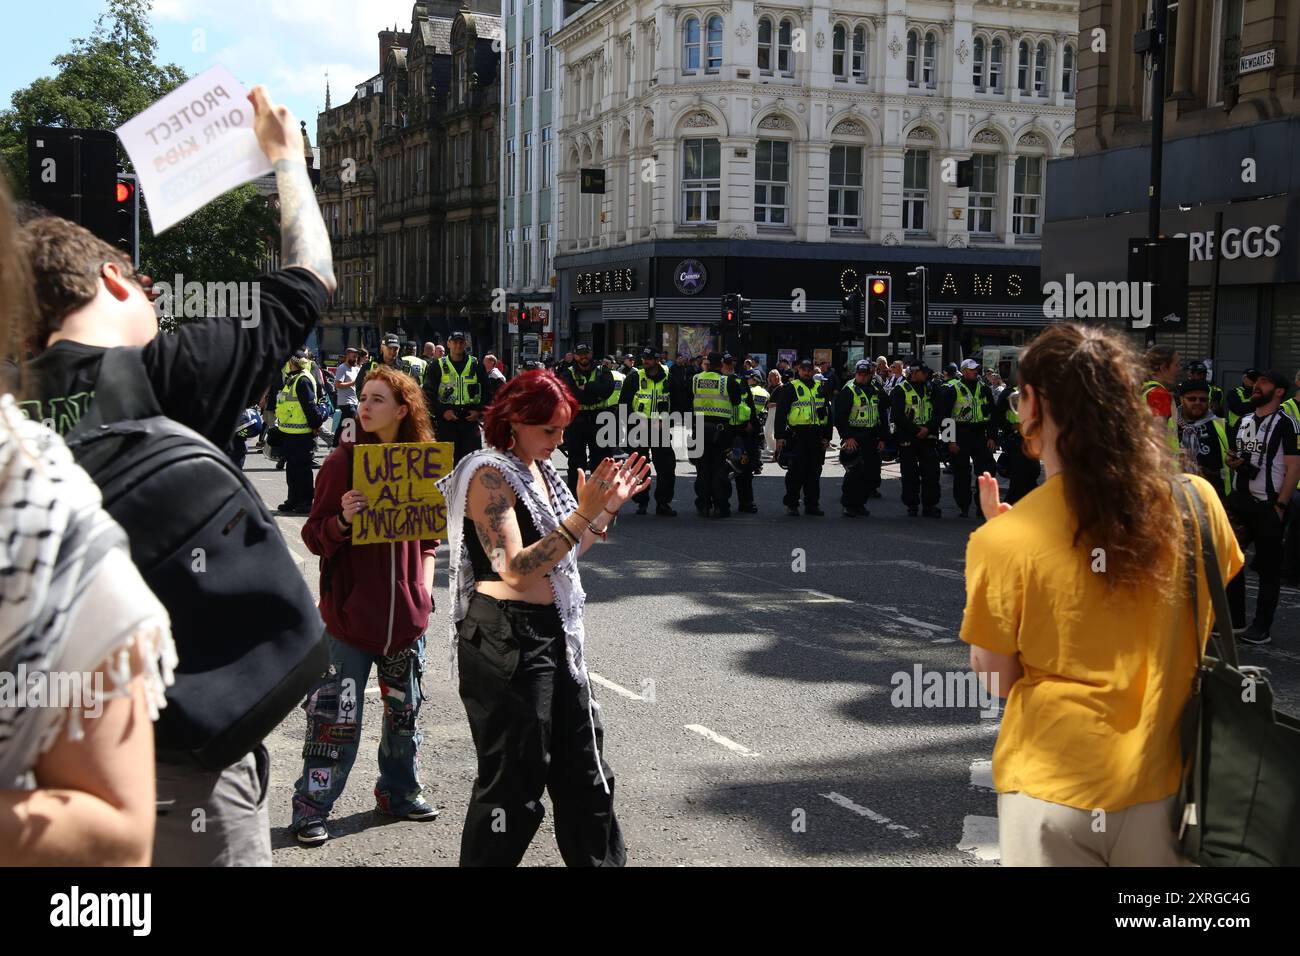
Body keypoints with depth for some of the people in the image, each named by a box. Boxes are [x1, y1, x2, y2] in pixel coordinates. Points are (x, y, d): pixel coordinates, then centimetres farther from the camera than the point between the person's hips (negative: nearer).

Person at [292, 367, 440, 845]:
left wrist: (425, 582, 0)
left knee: (405, 709, 16)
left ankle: (399, 792, 33)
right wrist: (341, 520, -26)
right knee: (336, 715, -2)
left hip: (407, 613, 4)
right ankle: (311, 808, 10)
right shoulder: (344, 460, -7)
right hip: (350, 612, -4)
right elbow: (315, 538, -7)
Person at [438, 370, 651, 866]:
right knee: (514, 779, 0)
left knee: (583, 766, 16)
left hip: (554, 634, 9)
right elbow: (515, 569, -24)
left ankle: (602, 858, 28)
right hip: (507, 638, -9)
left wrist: (609, 506, 7)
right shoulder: (491, 475, -15)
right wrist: (582, 515, -28)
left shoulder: (538, 471, 11)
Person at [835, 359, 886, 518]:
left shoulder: (877, 392, 13)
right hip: (854, 438, -6)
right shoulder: (848, 391, -6)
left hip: (872, 438, 6)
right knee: (856, 472, -12)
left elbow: (882, 417, 18)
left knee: (873, 475, 6)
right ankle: (848, 505, 0)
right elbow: (840, 417, -11)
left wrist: (882, 439, 10)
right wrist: (847, 437, -19)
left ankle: (859, 503, 21)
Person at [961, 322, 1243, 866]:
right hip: (1163, 782, 3)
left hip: (1055, 791, -3)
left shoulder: (1004, 541, -17)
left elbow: (996, 679, -5)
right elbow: (1208, 627, 9)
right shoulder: (1195, 501, -7)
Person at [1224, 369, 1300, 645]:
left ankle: (1262, 627, 8)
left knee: (1268, 568, 1)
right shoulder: (1243, 421, 15)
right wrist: (1232, 462, 3)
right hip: (1239, 501, 7)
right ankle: (1234, 620, 18)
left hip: (1269, 505, -7)